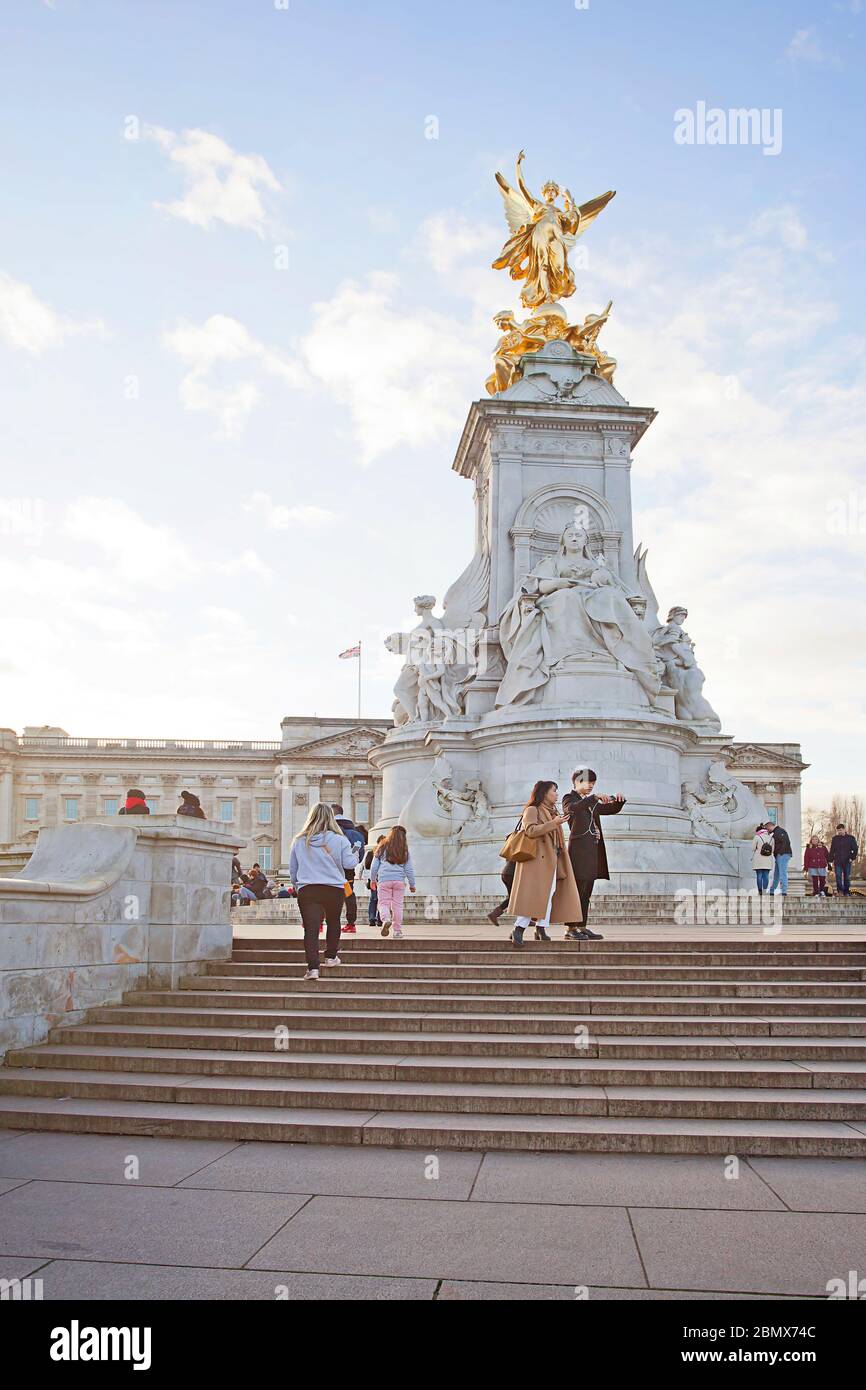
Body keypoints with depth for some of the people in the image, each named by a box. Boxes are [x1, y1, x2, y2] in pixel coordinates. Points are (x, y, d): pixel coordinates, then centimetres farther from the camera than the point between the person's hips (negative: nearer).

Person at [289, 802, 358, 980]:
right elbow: (349, 864, -3)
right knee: (333, 923, 23)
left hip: (307, 890, 0)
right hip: (334, 889, 0)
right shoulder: (339, 840, -4)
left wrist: (296, 885, 29)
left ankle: (313, 967, -13)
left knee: (311, 929, -3)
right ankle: (331, 956, 34)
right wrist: (355, 853, 18)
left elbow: (292, 868, 13)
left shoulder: (299, 840, 5)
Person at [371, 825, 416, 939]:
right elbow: (409, 869, 8)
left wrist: (373, 880, 23)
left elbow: (374, 866, 10)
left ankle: (386, 919, -26)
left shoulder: (382, 848, 6)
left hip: (384, 880, -1)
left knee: (383, 903, 2)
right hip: (399, 880, 1)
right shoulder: (405, 851, 6)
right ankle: (397, 930, 9)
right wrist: (412, 885, 18)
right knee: (398, 905, 8)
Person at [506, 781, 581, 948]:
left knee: (549, 893, 1)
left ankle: (541, 928, 4)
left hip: (551, 859, 8)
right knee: (533, 893, -15)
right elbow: (531, 830, -20)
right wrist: (554, 823, -20)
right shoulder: (532, 810, -3)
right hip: (537, 858, -8)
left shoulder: (552, 812, 24)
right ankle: (518, 930, -15)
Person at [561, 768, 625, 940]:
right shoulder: (569, 798, -1)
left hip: (593, 849, 8)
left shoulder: (592, 803, 23)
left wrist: (619, 800, 0)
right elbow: (573, 808, -24)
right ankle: (571, 929, -10)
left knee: (586, 892, 8)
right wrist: (594, 797, -34)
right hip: (579, 848, -8)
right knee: (577, 889, -11)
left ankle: (582, 927, 11)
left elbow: (613, 809, 22)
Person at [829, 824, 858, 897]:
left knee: (847, 877, 4)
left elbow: (855, 849, 5)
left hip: (847, 861, -1)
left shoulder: (851, 838, 4)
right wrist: (831, 860, 3)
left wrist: (852, 858, -7)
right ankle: (840, 889, -7)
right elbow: (832, 850, 9)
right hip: (837, 861, 1)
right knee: (838, 876, -10)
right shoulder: (835, 838, 8)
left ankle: (846, 891, 11)